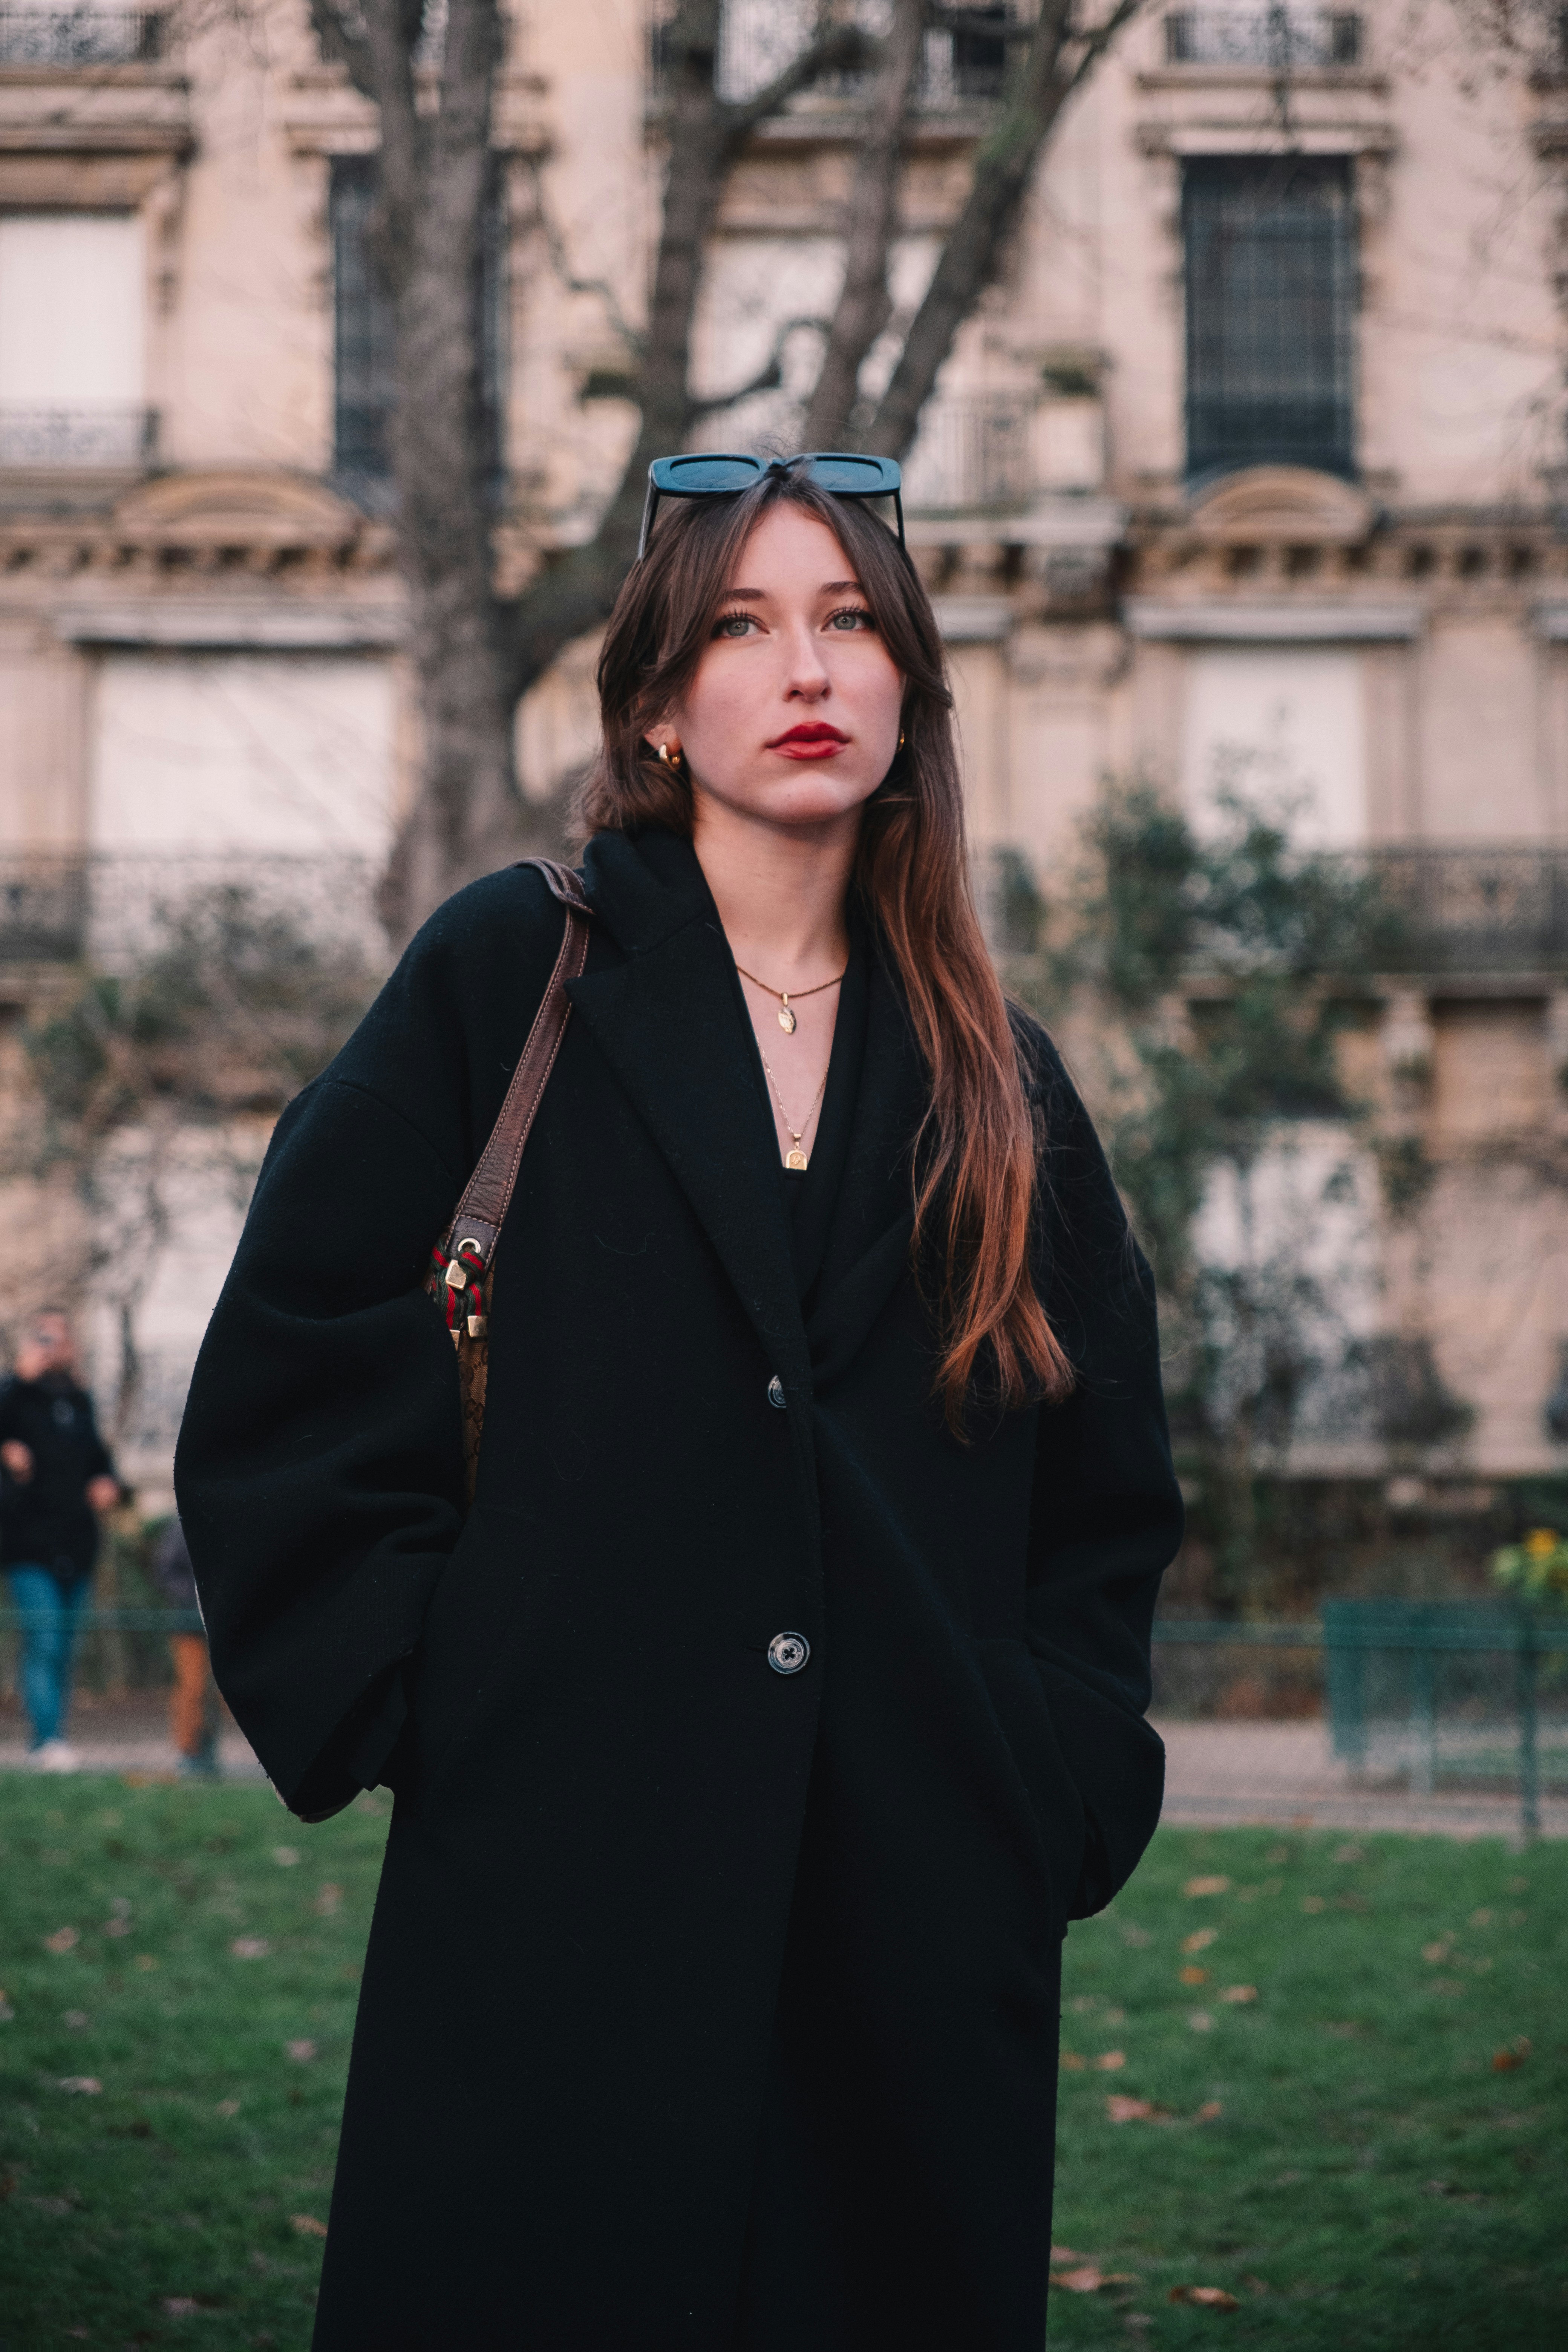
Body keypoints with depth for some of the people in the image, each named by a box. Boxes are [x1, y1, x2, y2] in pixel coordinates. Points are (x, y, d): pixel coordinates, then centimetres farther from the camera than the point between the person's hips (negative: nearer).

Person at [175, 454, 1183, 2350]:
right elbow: (291, 1375, 1)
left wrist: (1062, 1775, 7)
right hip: (564, 1889, -3)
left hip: (917, 1904, 3)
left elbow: (1107, 1487, 20)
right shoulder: (511, 977, 4)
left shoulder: (992, 1079, 14)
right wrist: (403, 1707, -6)